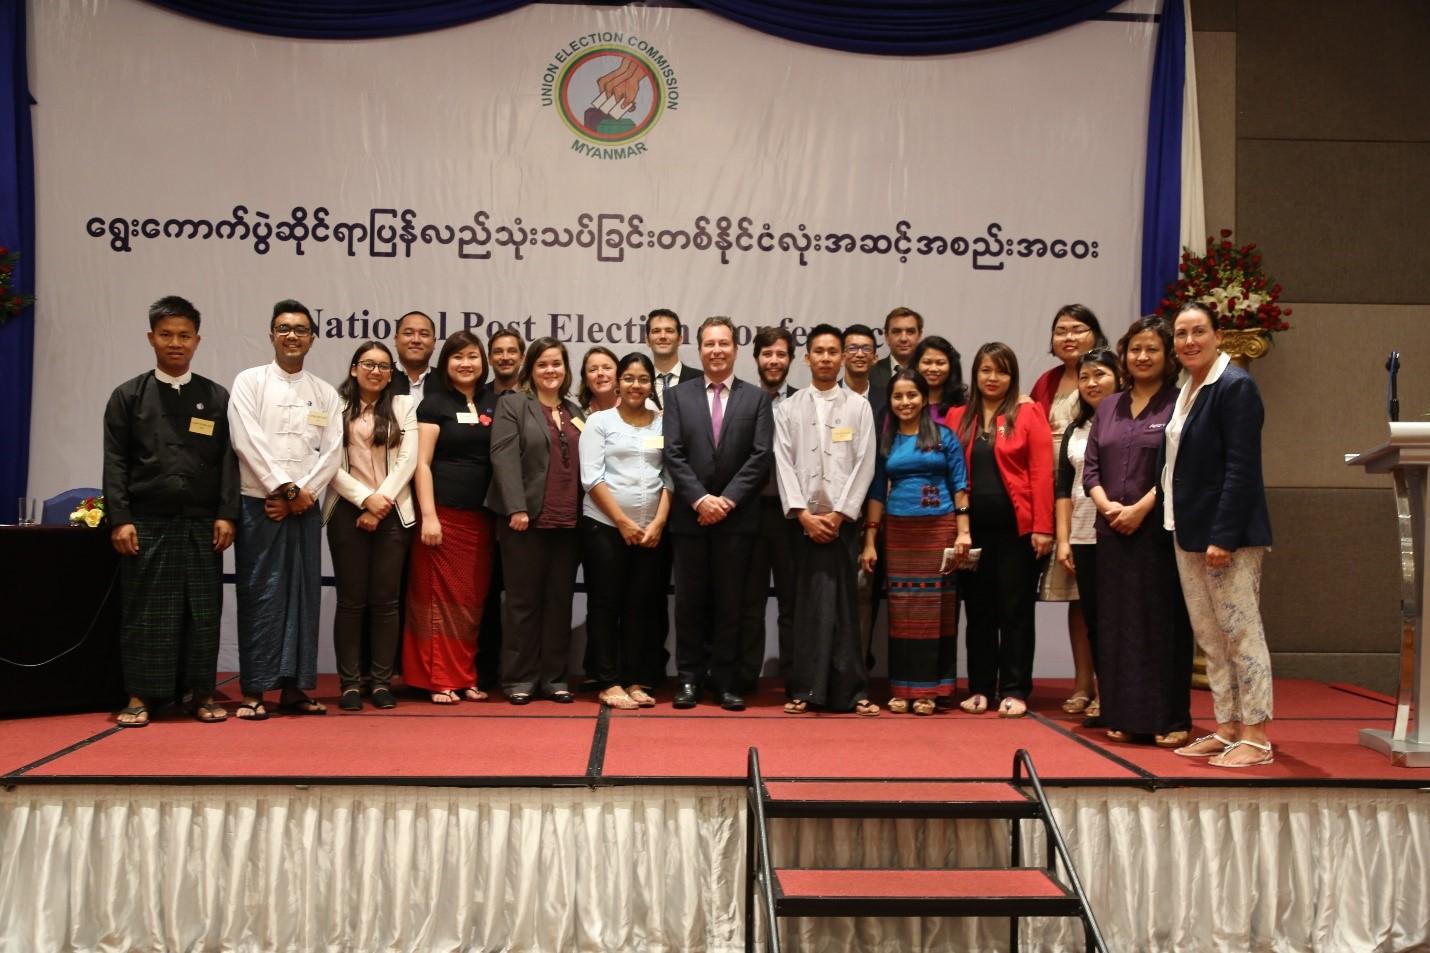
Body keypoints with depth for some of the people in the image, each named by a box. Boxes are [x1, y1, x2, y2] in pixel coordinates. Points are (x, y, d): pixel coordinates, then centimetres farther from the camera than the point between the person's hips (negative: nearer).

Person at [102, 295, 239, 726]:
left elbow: (228, 460, 5)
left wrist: (226, 515, -4)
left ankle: (202, 693, 13)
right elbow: (115, 462, 2)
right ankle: (140, 695, 11)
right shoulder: (128, 396, 6)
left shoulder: (217, 397, 8)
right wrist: (119, 519, -6)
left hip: (201, 524, 1)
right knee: (144, 609, 2)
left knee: (203, 609, 4)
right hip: (146, 523, -1)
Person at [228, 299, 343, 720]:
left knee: (304, 595, 4)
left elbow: (331, 453, 4)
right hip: (260, 505, -3)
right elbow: (248, 441, -8)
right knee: (260, 596, -3)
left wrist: (299, 497, -7)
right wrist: (285, 488, -11)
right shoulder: (249, 382, 3)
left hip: (304, 508, 3)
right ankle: (253, 690, 3)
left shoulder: (326, 394, 11)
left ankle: (293, 687, 11)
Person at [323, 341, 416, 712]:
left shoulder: (403, 406, 9)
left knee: (386, 599, 2)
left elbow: (408, 459, 0)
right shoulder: (337, 406, 5)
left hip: (392, 513, 1)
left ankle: (381, 680, 9)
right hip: (348, 511, -1)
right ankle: (349, 682, 8)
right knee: (351, 599, 2)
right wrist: (365, 499, -11)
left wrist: (381, 501, -9)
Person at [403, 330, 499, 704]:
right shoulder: (435, 403, 1)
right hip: (444, 513, -4)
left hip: (481, 516, 4)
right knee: (442, 596, -2)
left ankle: (466, 677, 16)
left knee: (474, 599, 7)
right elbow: (422, 463, -4)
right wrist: (428, 516, -12)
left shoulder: (493, 403, 12)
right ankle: (440, 680, 6)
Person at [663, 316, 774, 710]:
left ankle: (726, 680, 13)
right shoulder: (677, 395, 7)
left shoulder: (756, 397, 6)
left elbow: (761, 457, -2)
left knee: (730, 603, 4)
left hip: (737, 516, 0)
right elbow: (673, 455, -1)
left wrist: (727, 500, -11)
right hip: (690, 515, 1)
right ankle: (689, 678, 14)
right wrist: (700, 499, -12)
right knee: (690, 601, 5)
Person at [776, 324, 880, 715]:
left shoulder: (859, 407, 6)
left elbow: (864, 464, 1)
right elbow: (783, 463, 2)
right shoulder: (789, 408, 8)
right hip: (803, 519, 1)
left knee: (844, 604, 0)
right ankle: (805, 689, 5)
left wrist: (839, 514, -7)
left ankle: (850, 690, 5)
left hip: (843, 519, 0)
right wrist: (803, 513, -7)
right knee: (807, 604, 0)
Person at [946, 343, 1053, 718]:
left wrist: (1042, 528, -11)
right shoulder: (958, 417, 9)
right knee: (979, 611, 10)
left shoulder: (1028, 415, -1)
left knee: (1015, 611, 4)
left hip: (1016, 528, -3)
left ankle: (1014, 691, 11)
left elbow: (1041, 474, -6)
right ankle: (980, 688, 19)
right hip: (972, 528, 3)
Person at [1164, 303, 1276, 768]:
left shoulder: (1235, 386, -12)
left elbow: (1242, 469, -18)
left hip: (1228, 533, -9)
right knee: (1209, 638, 12)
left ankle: (1256, 737, 5)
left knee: (1241, 632, -2)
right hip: (1190, 533, 9)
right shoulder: (1186, 391, 15)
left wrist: (1224, 537, -22)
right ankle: (1227, 728, 21)